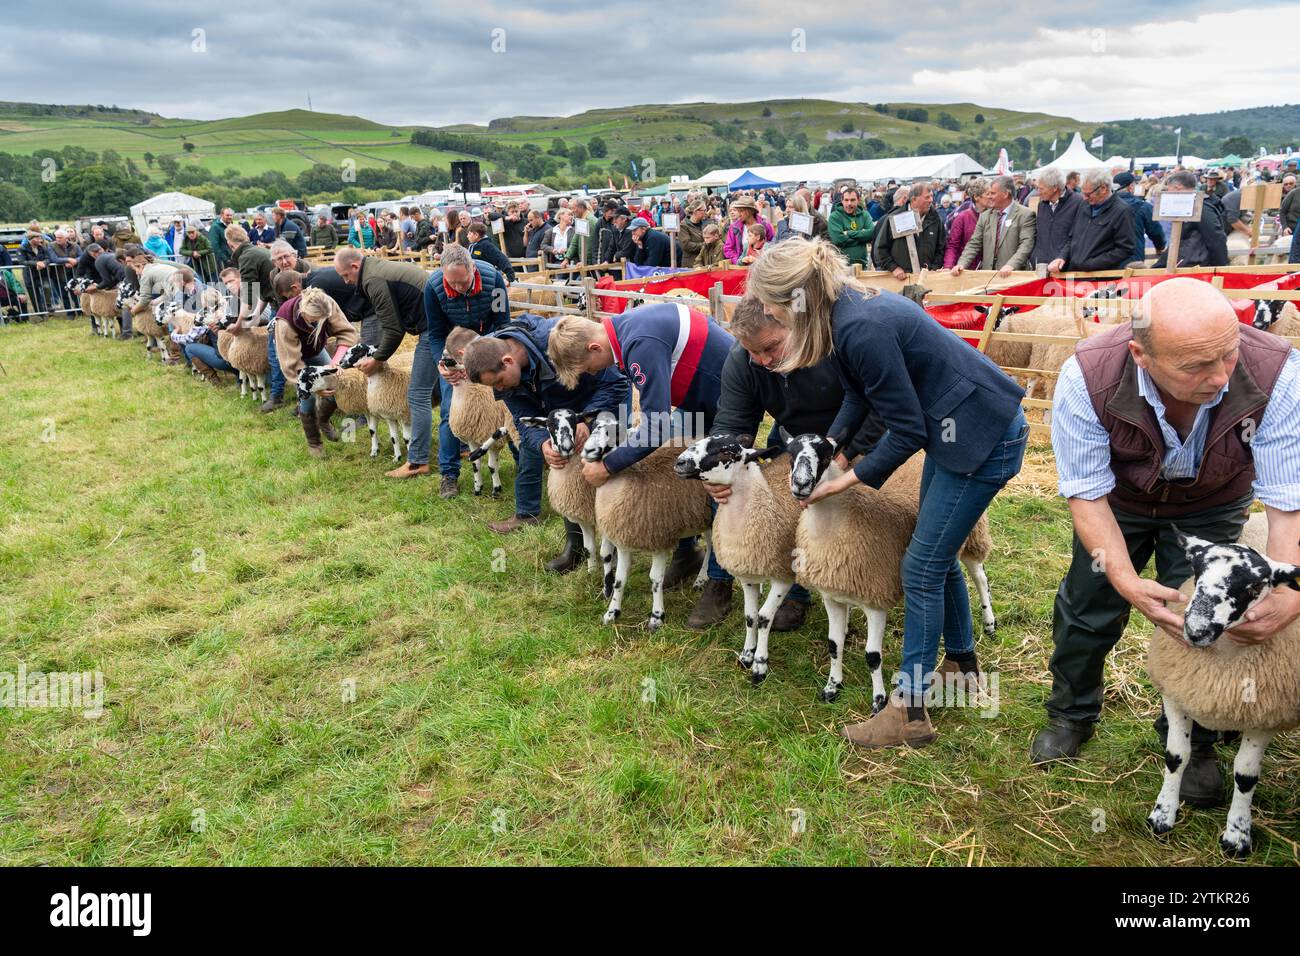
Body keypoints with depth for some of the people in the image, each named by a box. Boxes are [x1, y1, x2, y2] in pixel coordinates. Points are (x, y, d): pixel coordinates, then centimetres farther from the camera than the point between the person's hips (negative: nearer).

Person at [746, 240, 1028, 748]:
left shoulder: (862, 329, -30)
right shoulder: (848, 308, -2)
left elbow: (907, 431, -22)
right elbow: (859, 394, 9)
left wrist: (852, 478, -13)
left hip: (985, 438, -10)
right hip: (953, 427, 10)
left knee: (923, 567, -3)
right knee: (938, 552, 21)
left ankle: (909, 710, 8)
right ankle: (962, 660, 40)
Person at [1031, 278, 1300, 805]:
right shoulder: (1088, 377, -39)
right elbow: (1088, 492, -28)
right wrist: (1126, 580, -41)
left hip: (1211, 508, 0)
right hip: (1119, 496, 0)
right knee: (1088, 606, 9)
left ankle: (1192, 741, 30)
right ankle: (1071, 714, 37)